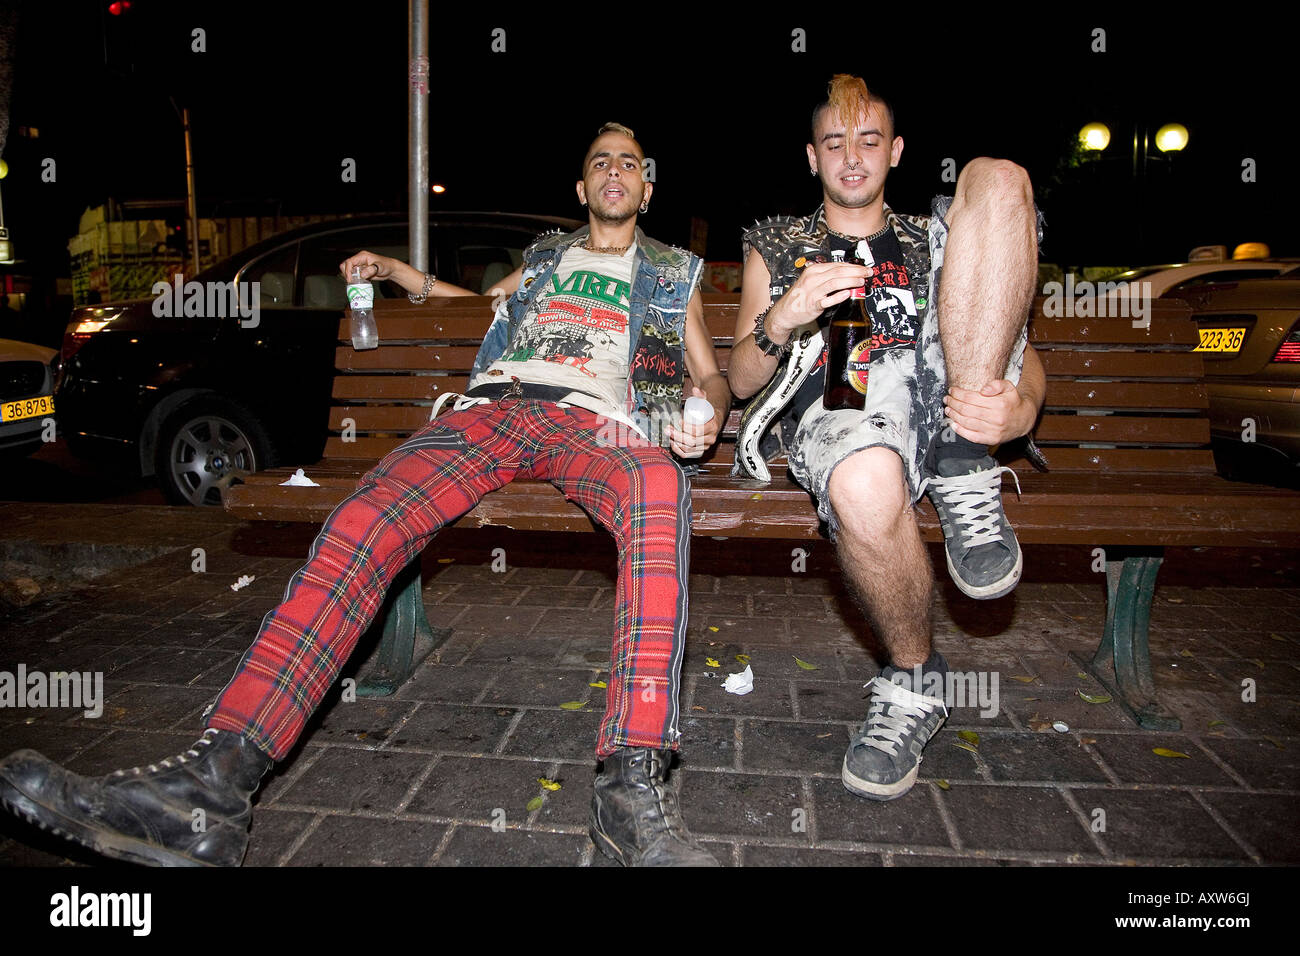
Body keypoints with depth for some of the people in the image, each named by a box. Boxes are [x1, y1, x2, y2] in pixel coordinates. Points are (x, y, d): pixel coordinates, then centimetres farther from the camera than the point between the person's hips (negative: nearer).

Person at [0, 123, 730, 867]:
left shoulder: (674, 272, 30)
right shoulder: (548, 255, 36)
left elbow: (712, 373, 23)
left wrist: (707, 415, -1)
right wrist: (393, 270, 40)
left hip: (598, 422, -2)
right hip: (494, 407, 3)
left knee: (660, 489, -42)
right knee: (369, 518, -29)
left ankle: (633, 783, -51)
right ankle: (220, 776, -38)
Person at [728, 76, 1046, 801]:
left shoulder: (928, 241, 30)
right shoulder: (776, 248, 28)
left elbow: (1027, 359, 18)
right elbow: (741, 381, 17)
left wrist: (1022, 404, -9)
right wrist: (781, 320, -7)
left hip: (946, 384, 2)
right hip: (833, 406, -2)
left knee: (995, 176, -13)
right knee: (864, 487, -42)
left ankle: (964, 481, -22)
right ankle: (915, 678, -8)